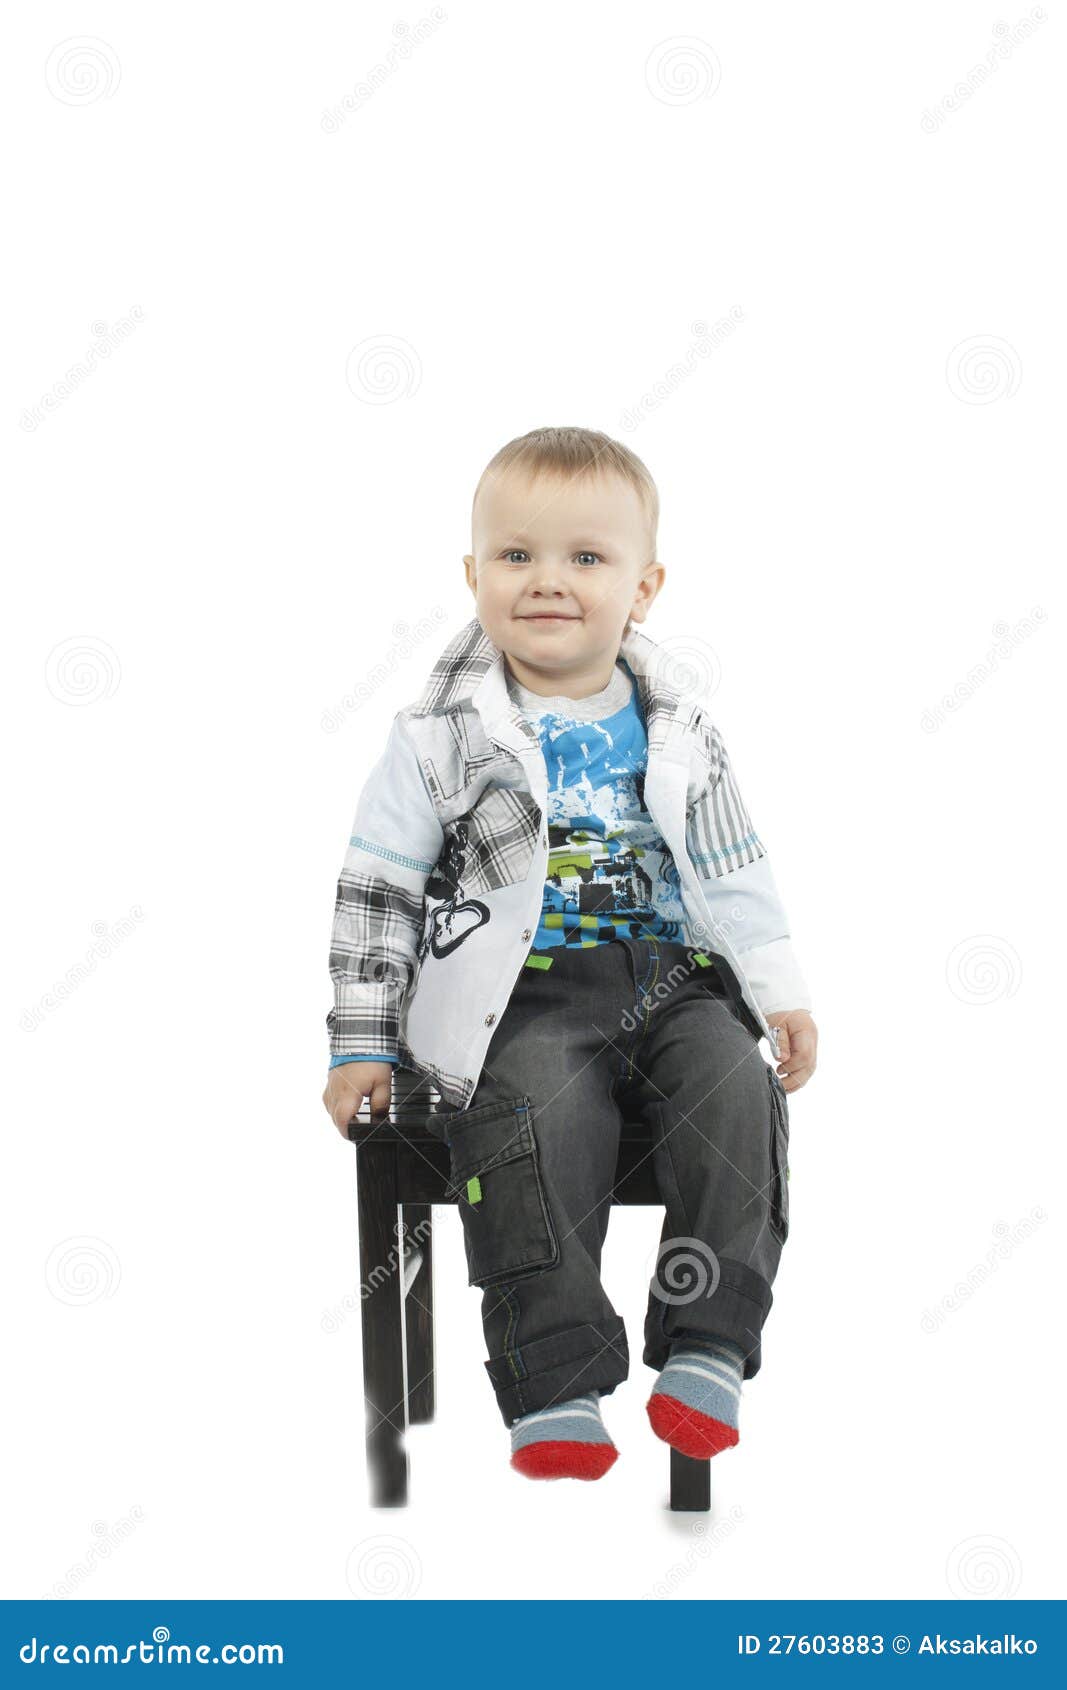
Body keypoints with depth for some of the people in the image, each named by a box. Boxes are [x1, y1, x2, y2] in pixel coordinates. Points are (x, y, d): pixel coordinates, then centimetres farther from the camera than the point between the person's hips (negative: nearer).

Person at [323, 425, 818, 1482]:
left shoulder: (675, 729, 10)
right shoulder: (444, 738, 1)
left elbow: (734, 868, 19)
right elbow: (377, 889, 4)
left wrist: (779, 991, 11)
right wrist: (362, 1044, 2)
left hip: (669, 978, 3)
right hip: (523, 999, -3)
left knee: (735, 1086, -23)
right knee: (539, 1118, -30)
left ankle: (708, 1351, -15)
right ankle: (555, 1387, -25)